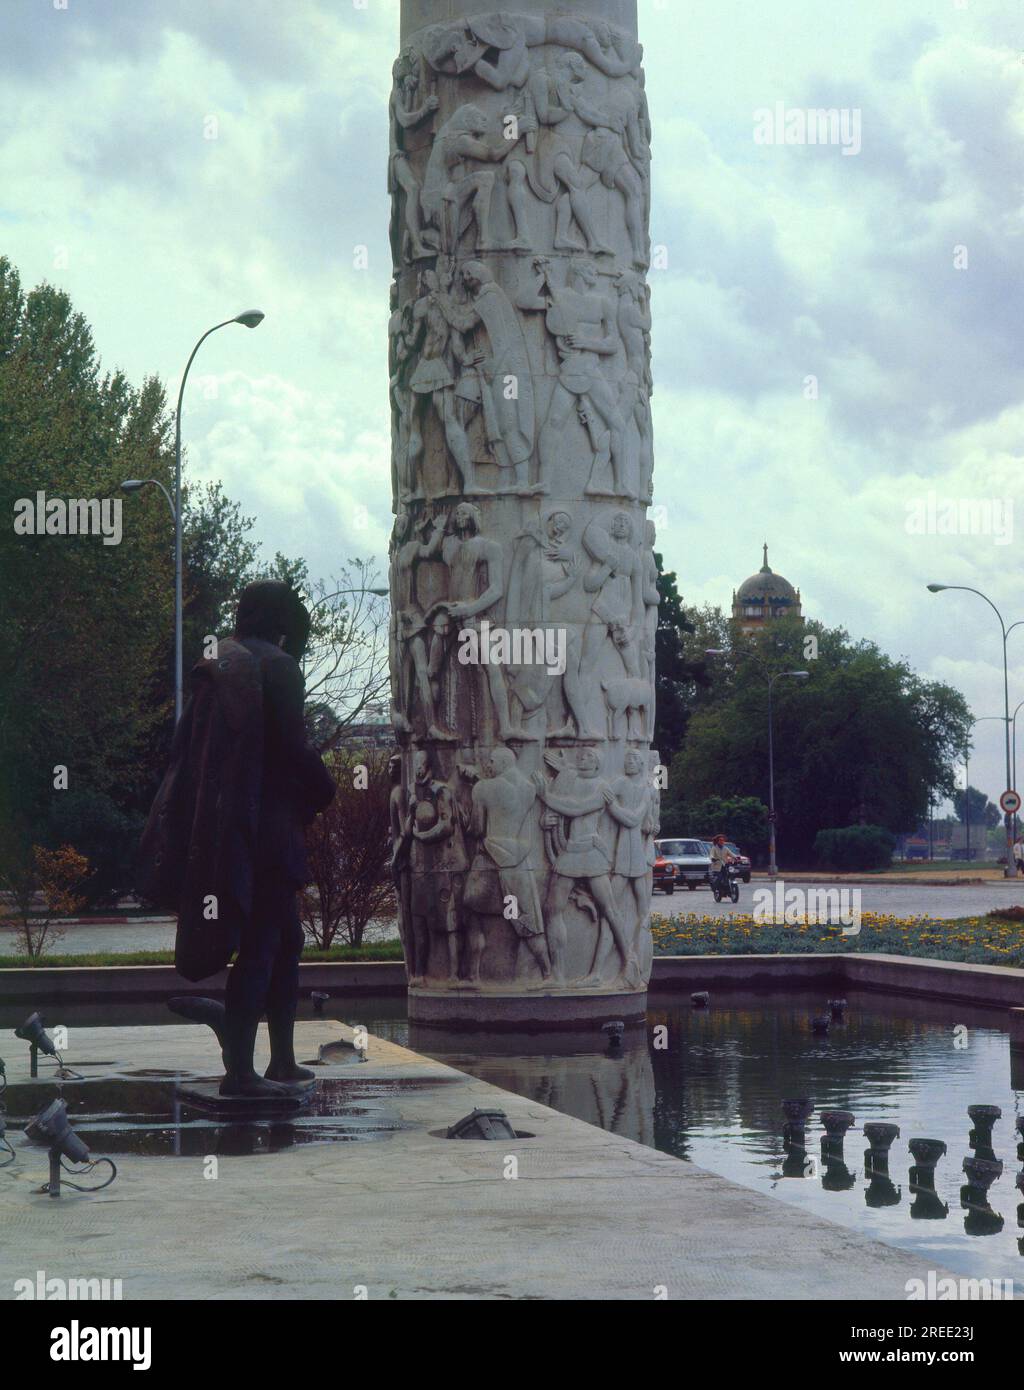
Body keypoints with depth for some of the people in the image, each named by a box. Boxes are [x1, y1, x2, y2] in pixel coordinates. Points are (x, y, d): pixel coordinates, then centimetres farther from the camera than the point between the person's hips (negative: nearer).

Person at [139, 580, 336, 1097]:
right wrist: (323, 790, 4)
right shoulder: (277, 667, -9)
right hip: (268, 826, -8)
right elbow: (292, 746, -14)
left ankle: (283, 1061, 21)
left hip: (214, 824, 8)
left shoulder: (214, 667, 15)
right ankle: (239, 1070, -8)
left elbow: (187, 749, 15)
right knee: (260, 944, -5)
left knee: (286, 937, 18)